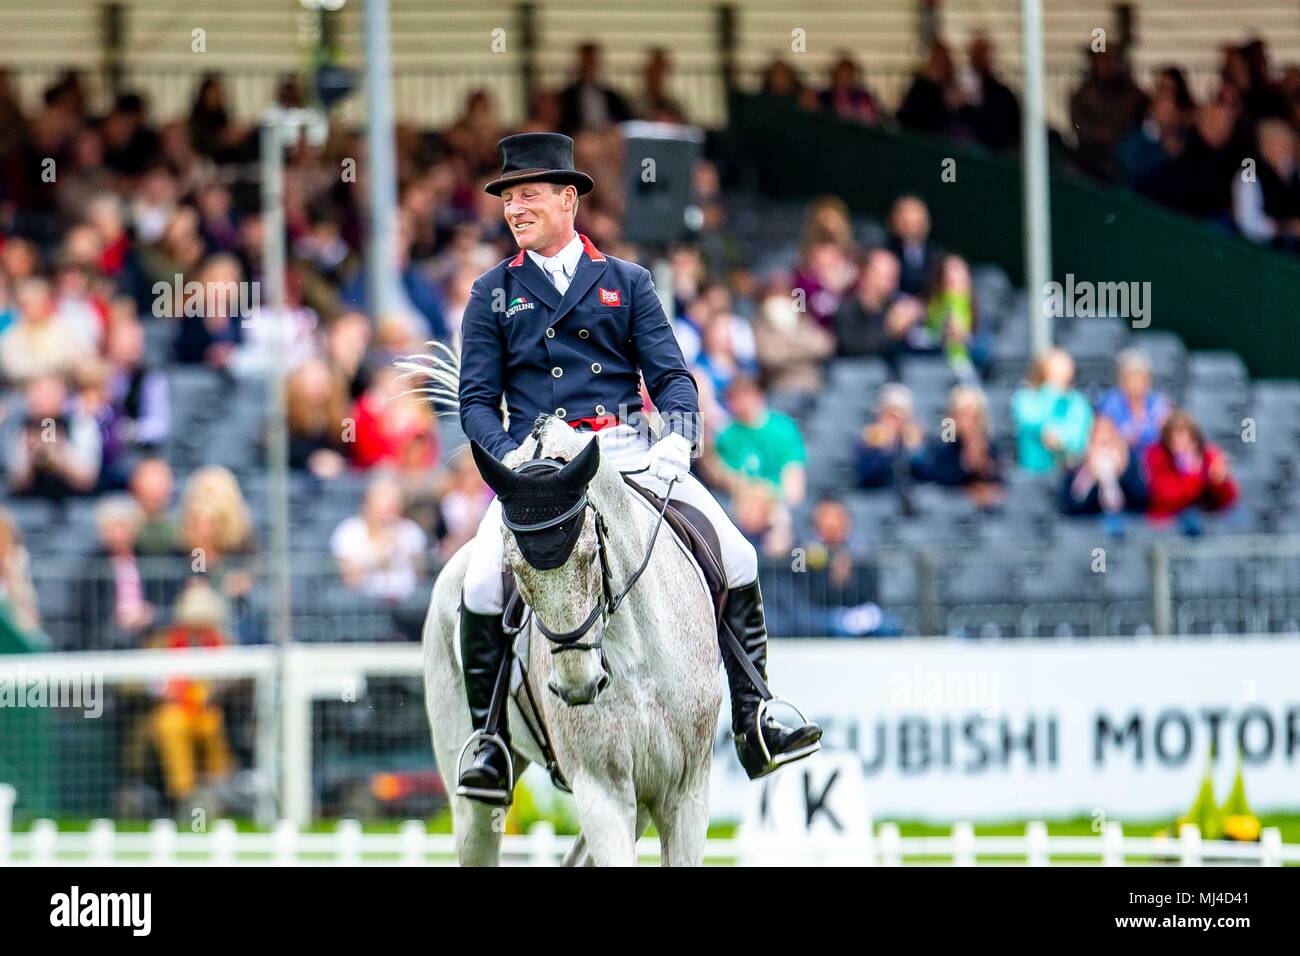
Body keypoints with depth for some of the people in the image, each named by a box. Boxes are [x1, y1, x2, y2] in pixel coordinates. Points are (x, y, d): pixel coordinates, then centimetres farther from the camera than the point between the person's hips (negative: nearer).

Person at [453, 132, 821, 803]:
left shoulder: (626, 283, 13)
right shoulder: (492, 294, 12)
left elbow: (671, 376, 8)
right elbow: (477, 398, 7)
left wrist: (677, 438, -14)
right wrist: (510, 459, -12)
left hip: (628, 451, 1)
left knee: (735, 555, -14)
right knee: (483, 584, -25)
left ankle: (754, 725, -6)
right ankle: (488, 741, -10)